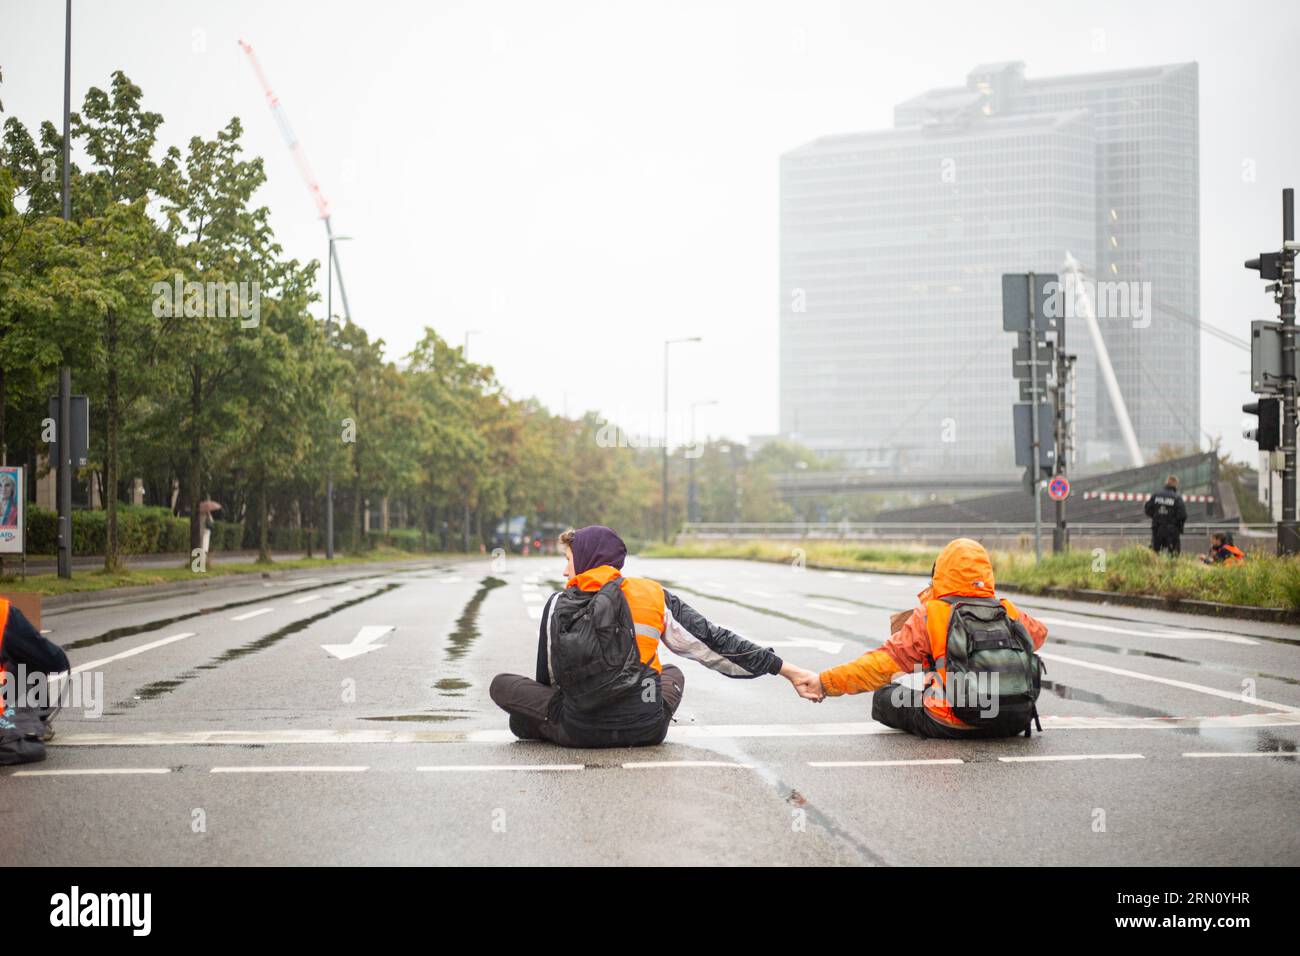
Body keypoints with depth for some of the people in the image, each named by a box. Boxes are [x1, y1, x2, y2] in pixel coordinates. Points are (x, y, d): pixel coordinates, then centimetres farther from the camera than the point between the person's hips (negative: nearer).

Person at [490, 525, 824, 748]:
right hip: (647, 731, 1)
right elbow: (714, 642, 0)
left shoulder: (559, 604, -2)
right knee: (673, 673, 33)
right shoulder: (653, 595, 0)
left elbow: (548, 678, 7)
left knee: (501, 684, 16)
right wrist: (787, 669, 4)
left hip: (579, 732, -1)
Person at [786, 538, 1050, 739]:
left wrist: (825, 682, -8)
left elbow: (884, 661, -10)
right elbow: (1039, 633, 28)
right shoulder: (1008, 611, 6)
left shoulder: (929, 616, -7)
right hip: (1016, 721, 4)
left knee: (884, 698, 15)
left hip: (957, 725, -4)